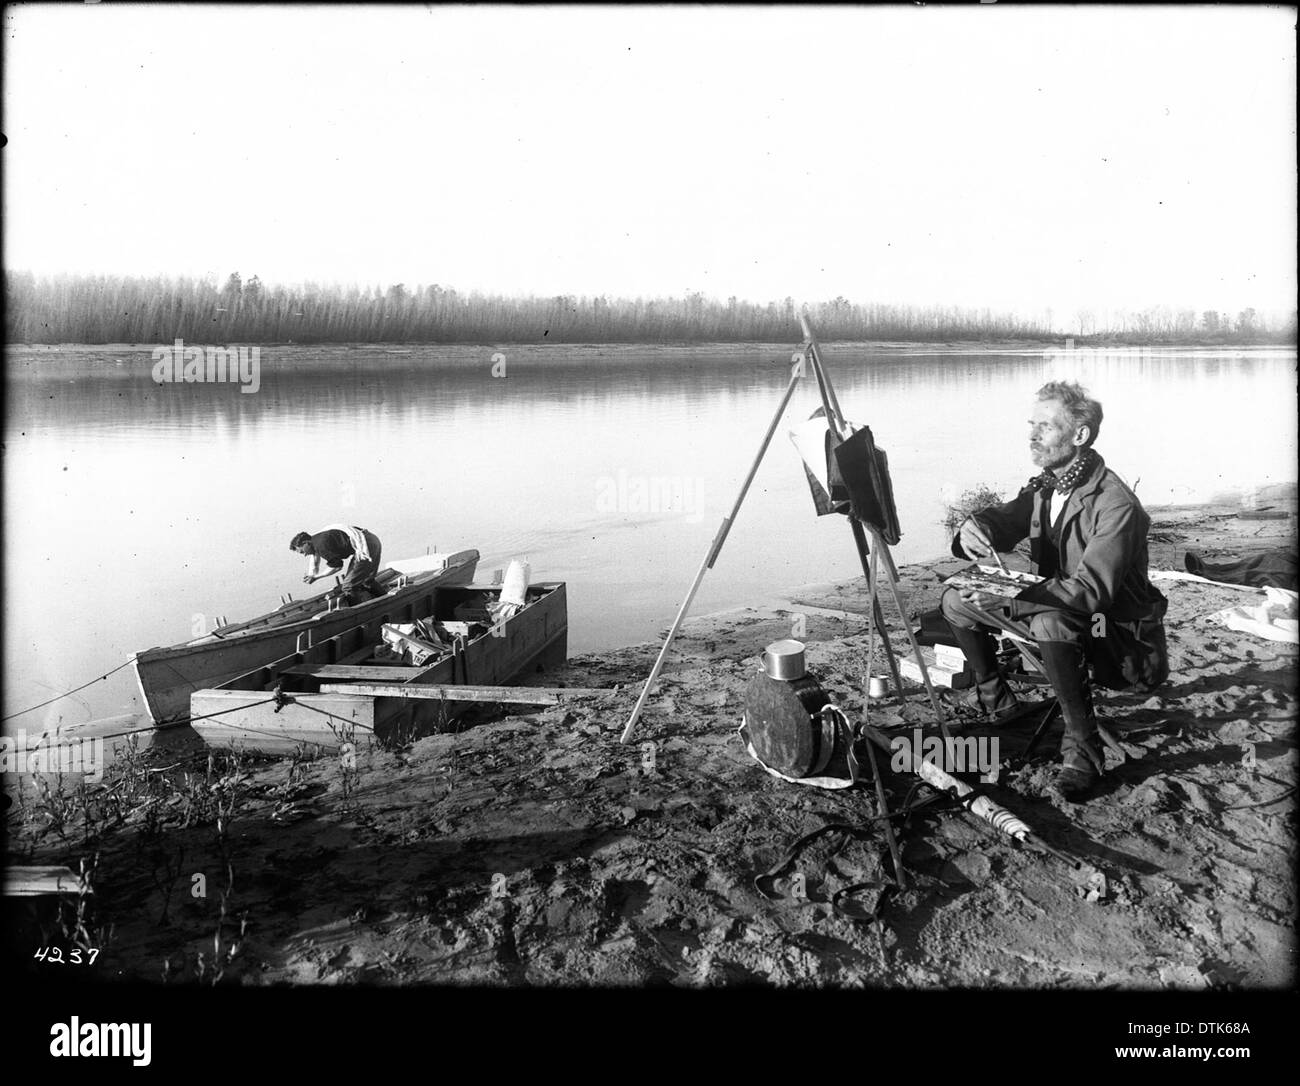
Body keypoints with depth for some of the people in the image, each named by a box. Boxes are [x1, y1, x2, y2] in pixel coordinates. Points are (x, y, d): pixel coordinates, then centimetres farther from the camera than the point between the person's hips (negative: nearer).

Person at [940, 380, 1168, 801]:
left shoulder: (1116, 505, -25)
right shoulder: (1044, 487, 2)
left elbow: (1091, 590, -34)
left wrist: (1010, 600, -44)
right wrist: (974, 527, -32)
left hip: (1117, 635, -8)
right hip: (1052, 607, 8)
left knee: (1052, 621, -41)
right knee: (956, 601, -1)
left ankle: (1081, 749, -24)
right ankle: (997, 703, 16)